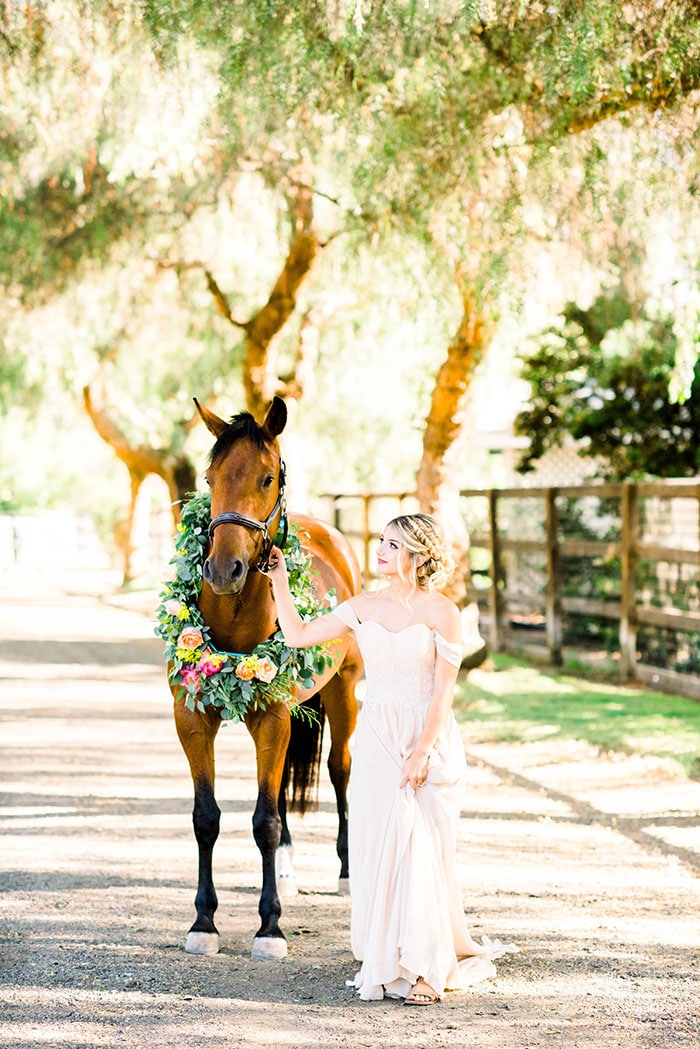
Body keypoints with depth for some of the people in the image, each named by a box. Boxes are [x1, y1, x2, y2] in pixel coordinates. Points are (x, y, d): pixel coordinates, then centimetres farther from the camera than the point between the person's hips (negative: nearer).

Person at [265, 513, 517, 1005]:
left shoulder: (442, 612, -9)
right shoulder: (365, 605, 5)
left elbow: (443, 692, -11)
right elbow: (298, 635, 7)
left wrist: (420, 752, -17)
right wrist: (280, 583, -2)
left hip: (428, 741, -4)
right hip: (376, 741, 4)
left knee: (420, 849, -4)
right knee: (376, 849, 5)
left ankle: (426, 969, 5)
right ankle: (385, 961, 16)